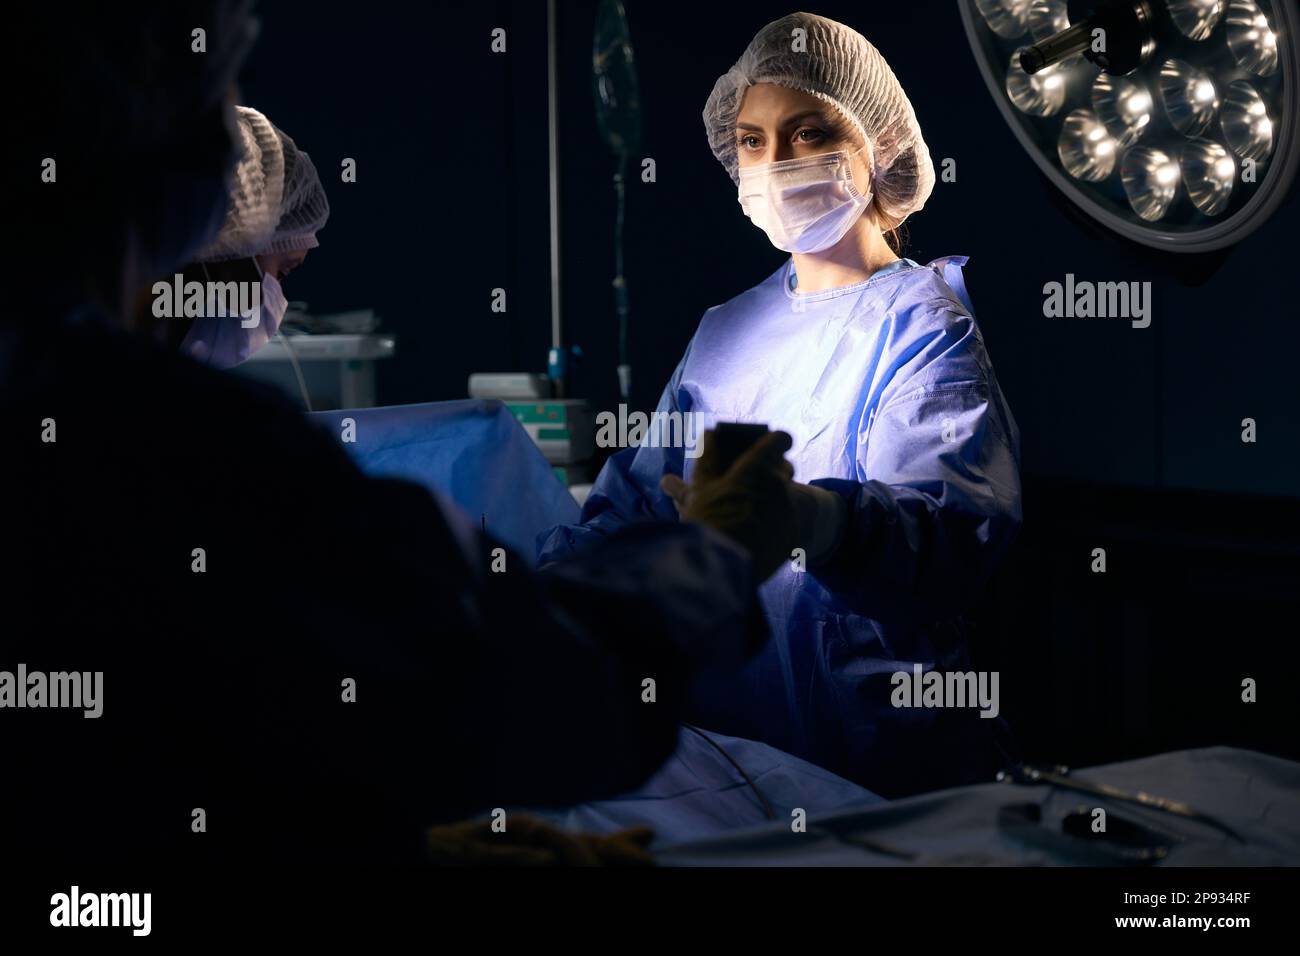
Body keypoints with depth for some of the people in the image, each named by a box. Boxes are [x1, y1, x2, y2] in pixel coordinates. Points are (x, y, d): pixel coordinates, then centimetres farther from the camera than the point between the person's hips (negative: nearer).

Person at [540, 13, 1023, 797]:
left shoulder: (920, 325, -4)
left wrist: (798, 515, -42)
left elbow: (958, 527, -21)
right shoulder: (726, 332, 20)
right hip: (722, 732, 7)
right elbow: (636, 500, 23)